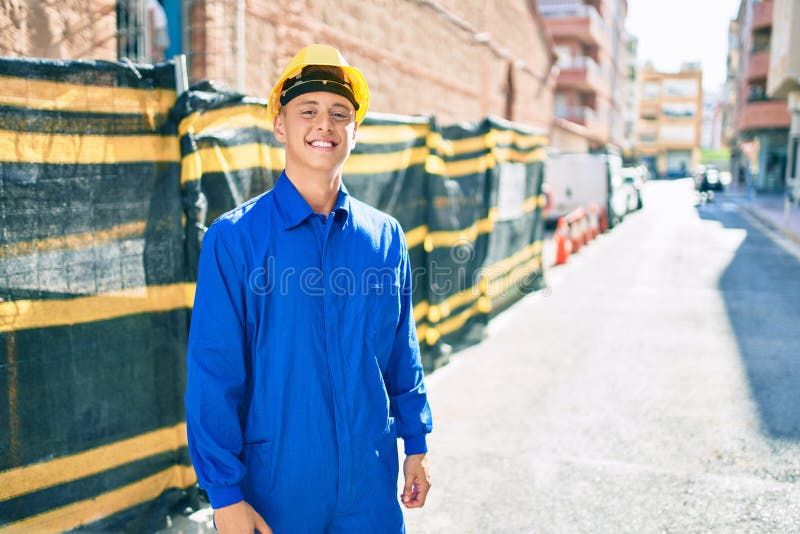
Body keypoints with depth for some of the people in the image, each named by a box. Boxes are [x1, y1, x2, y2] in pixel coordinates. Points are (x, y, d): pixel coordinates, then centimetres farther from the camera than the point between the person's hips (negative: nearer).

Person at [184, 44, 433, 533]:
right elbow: (213, 371, -11)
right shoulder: (234, 238, -10)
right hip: (275, 487, -3)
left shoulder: (386, 236, 1)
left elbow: (402, 355, 8)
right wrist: (225, 493, -11)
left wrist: (416, 443, 10)